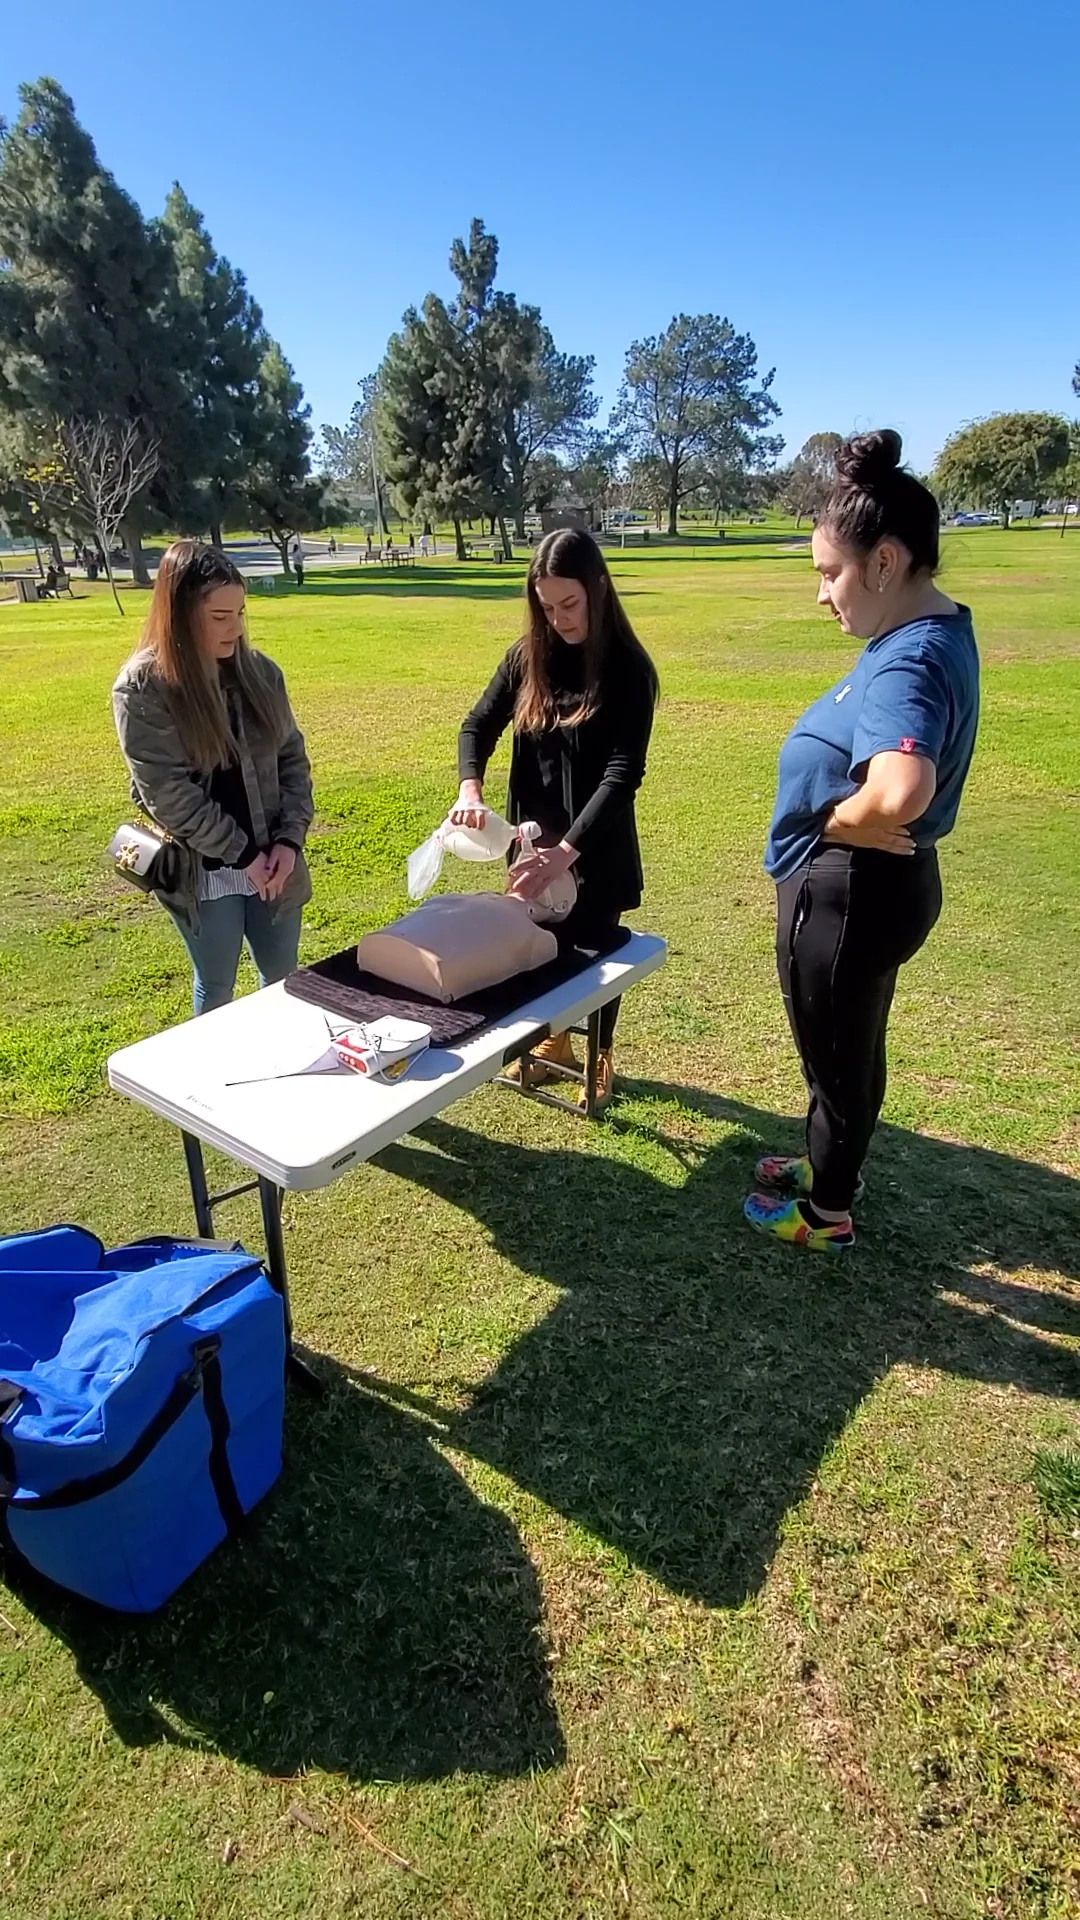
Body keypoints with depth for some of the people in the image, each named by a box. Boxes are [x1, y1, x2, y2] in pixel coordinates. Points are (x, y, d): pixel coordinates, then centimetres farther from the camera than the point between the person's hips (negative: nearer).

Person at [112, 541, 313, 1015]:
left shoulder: (260, 673, 1)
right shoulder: (141, 689, -13)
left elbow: (292, 758, 5)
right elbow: (166, 792, -16)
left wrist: (290, 839, -8)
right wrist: (241, 854, -15)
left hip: (271, 861, 4)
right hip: (202, 871, -4)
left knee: (283, 980, 16)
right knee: (216, 988, 12)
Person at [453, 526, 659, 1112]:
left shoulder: (628, 668, -15)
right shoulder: (527, 656, -1)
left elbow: (623, 772, -21)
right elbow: (478, 726, 2)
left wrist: (568, 848, -32)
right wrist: (471, 791, -20)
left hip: (597, 845, -4)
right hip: (535, 837, 4)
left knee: (595, 950, 11)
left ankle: (601, 1056, 33)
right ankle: (555, 1041, 41)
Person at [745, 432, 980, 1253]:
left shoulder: (908, 664, -28)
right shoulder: (937, 630, 4)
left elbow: (899, 792, -47)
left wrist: (840, 822, -27)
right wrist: (859, 820, 0)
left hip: (849, 892, -10)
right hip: (869, 883, 10)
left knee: (837, 1053, 11)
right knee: (846, 1045, 26)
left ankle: (828, 1212, 34)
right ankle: (828, 1163, 49)